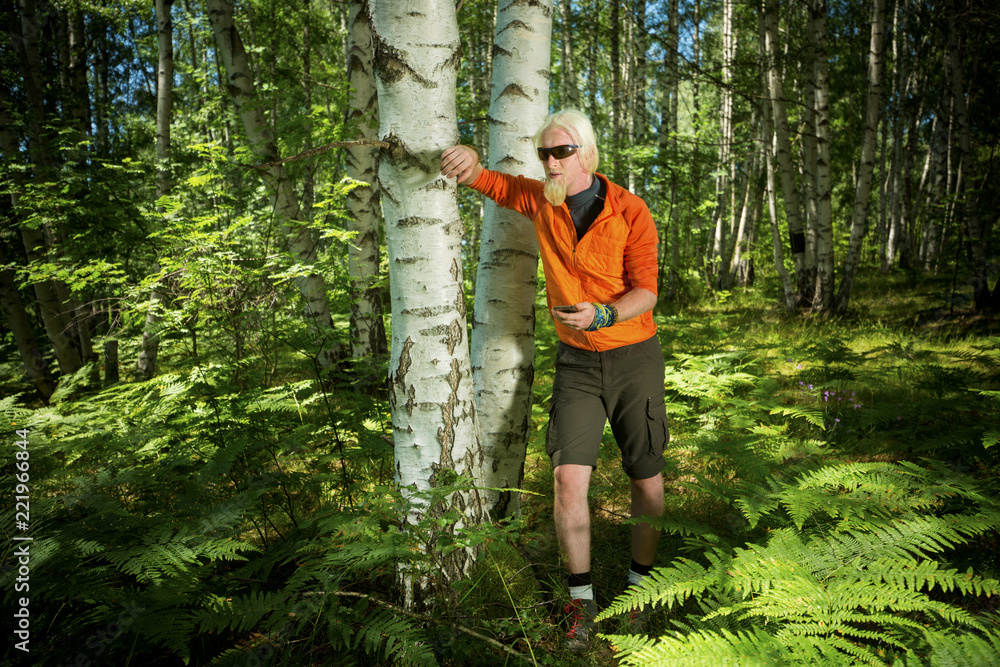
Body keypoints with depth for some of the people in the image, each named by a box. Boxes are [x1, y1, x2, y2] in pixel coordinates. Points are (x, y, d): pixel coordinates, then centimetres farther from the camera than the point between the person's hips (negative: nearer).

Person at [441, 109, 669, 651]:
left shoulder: (631, 212, -11)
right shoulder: (542, 199, 0)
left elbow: (645, 291, -15)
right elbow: (491, 183, 11)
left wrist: (603, 314, -36)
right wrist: (469, 163, -15)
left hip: (634, 357, -1)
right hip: (577, 362, 2)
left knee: (647, 481, 6)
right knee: (569, 478, -11)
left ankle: (639, 584, 28)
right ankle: (581, 601, 6)